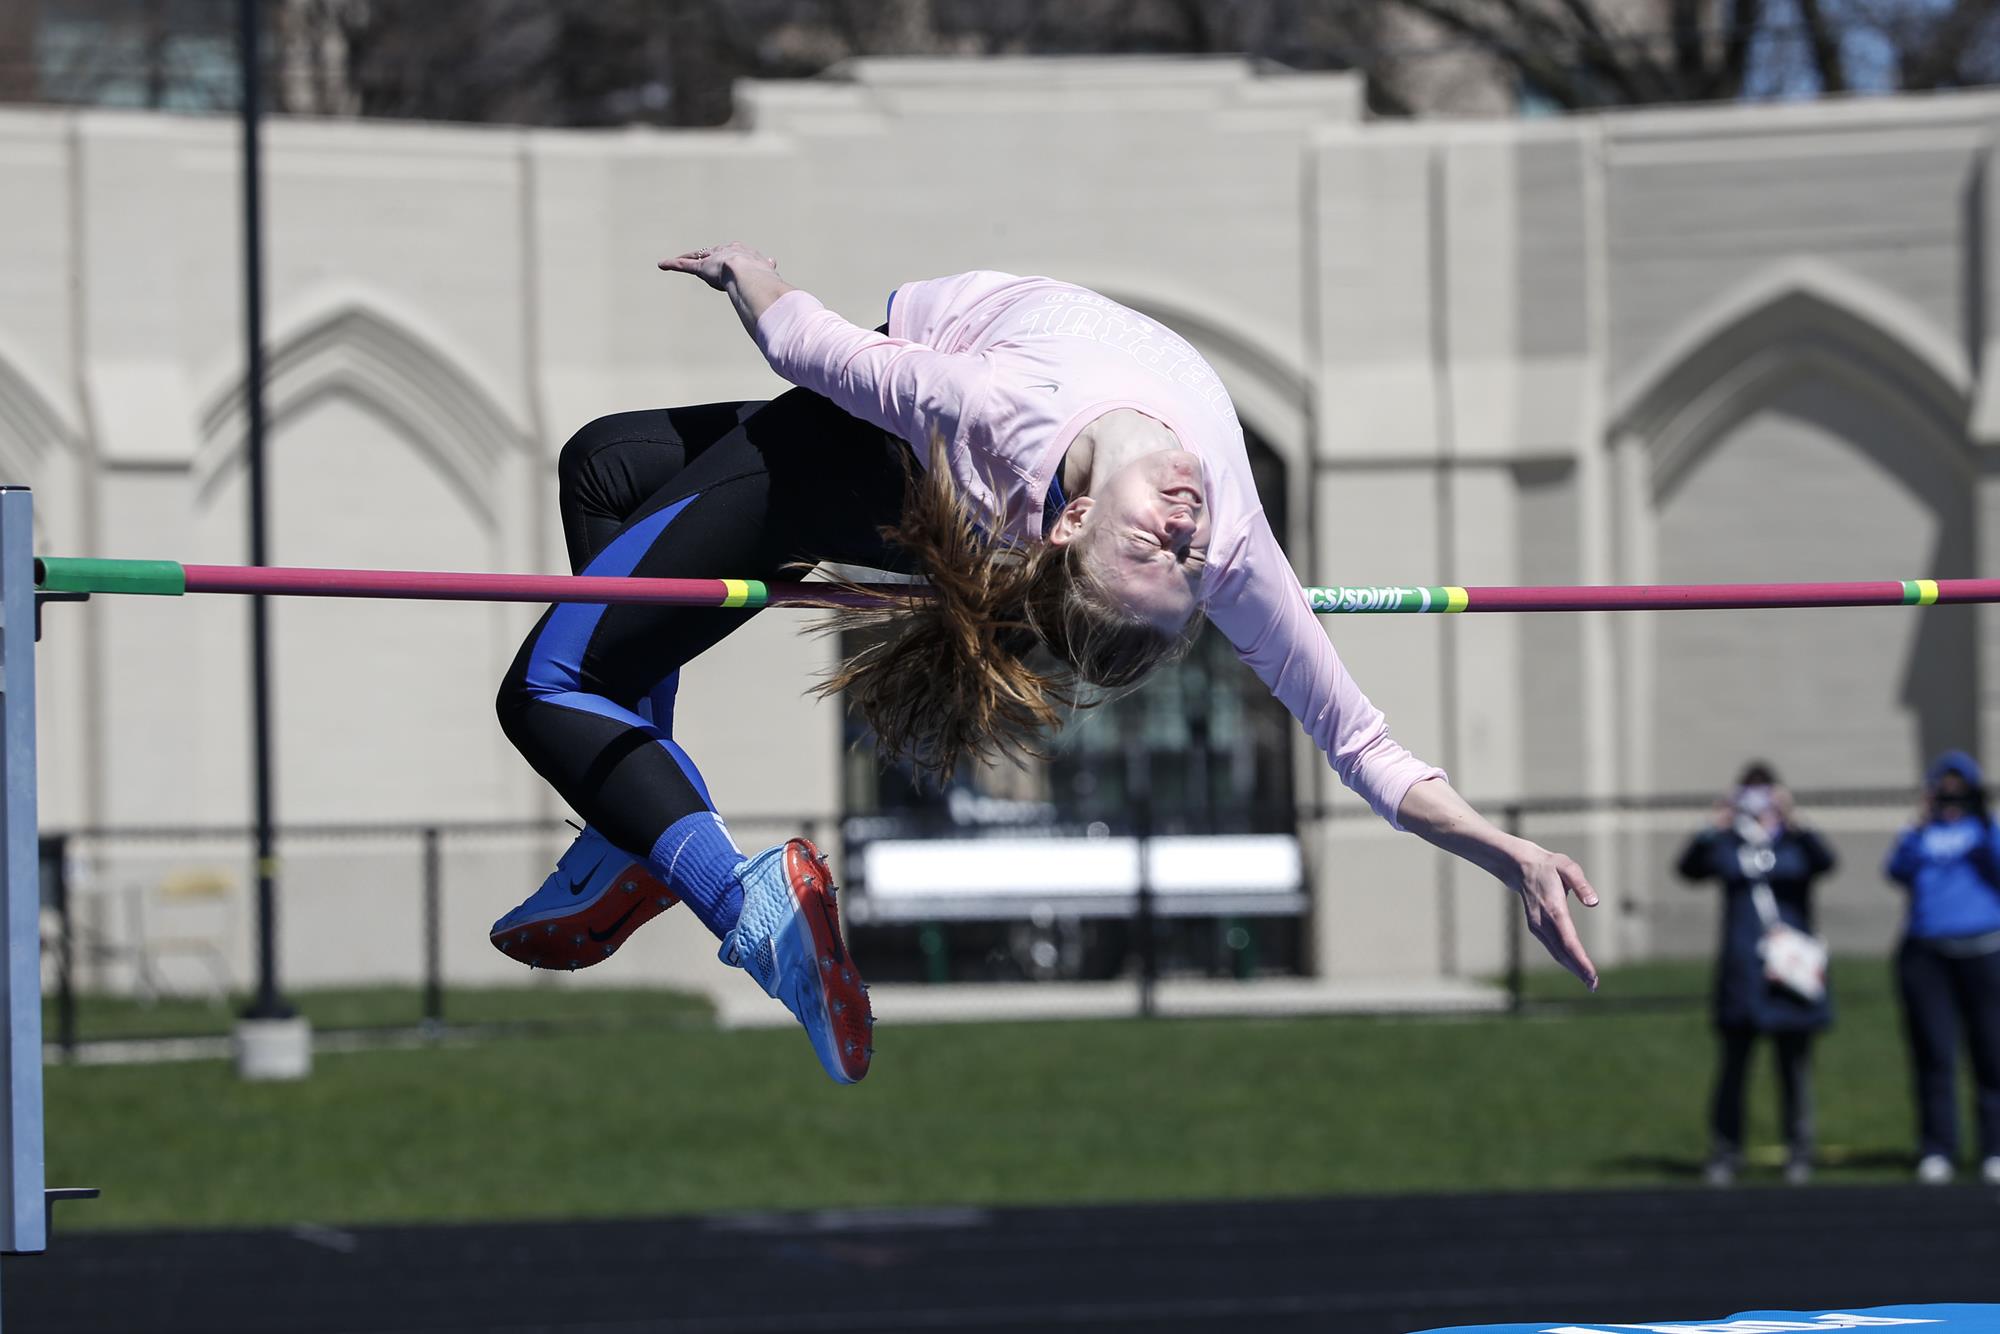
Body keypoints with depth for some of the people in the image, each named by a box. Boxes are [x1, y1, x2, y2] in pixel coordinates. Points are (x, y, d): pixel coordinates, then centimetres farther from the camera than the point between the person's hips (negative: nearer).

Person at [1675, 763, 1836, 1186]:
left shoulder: (1795, 843, 3)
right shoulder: (1726, 845, 6)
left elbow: (1825, 862, -16)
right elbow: (1689, 868, -8)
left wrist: (1793, 825, -30)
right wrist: (1713, 831, -23)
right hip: (1741, 972, 1)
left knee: (1794, 1064, 3)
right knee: (1733, 1063, 0)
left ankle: (1799, 1152, 9)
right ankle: (1724, 1154, 4)